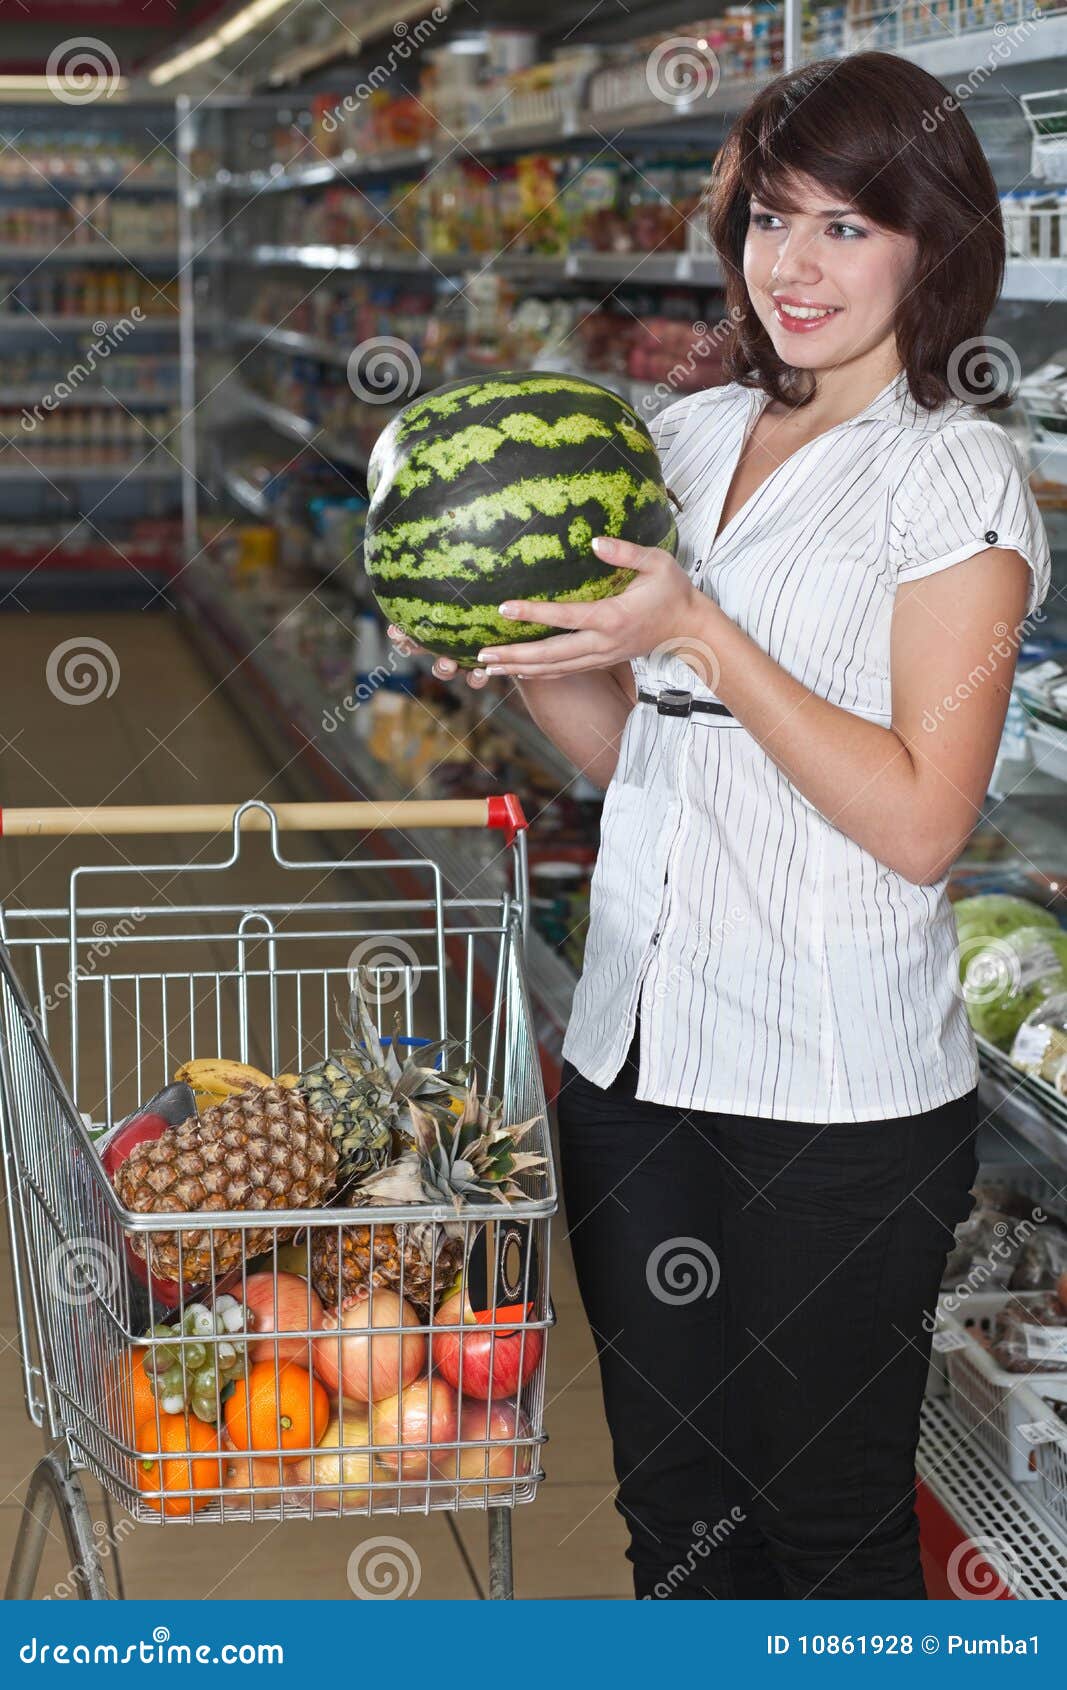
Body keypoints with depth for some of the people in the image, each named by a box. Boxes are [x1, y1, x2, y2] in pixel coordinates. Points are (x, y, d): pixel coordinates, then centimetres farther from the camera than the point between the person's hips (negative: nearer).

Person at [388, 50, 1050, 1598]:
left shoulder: (957, 474, -9)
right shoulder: (691, 435, 10)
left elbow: (918, 821, -16)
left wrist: (699, 631, -19)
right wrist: (512, 647, -2)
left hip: (840, 1088, -6)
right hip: (637, 1049, 6)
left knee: (828, 1520, 8)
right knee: (672, 1505, 17)